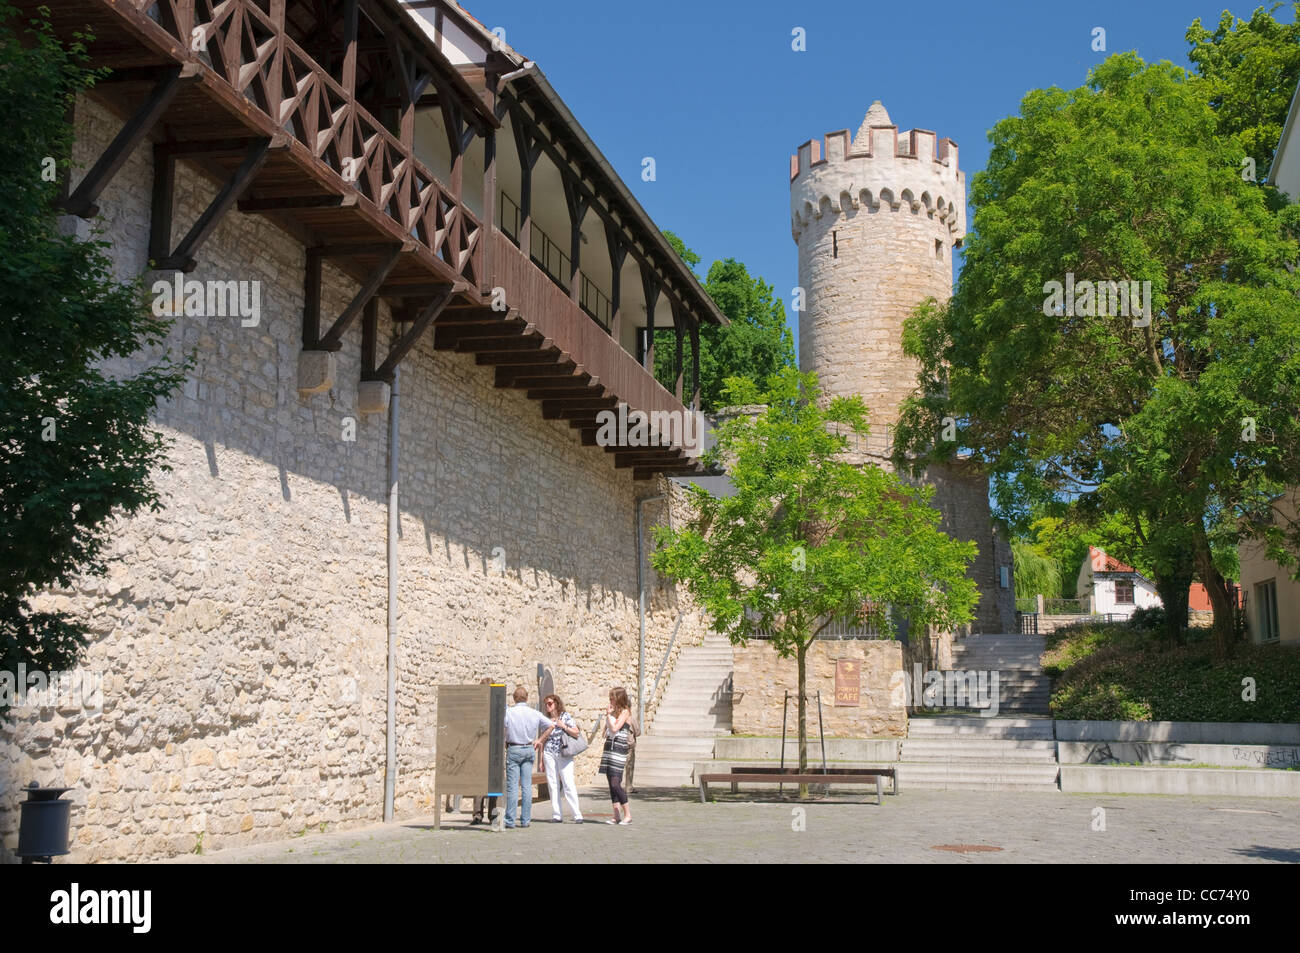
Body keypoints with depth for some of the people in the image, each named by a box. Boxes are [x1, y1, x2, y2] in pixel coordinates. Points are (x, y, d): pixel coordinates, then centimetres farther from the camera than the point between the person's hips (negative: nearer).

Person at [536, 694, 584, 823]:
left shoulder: (565, 716, 2)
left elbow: (576, 733, 0)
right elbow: (543, 740, 16)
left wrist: (564, 726, -12)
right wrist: (541, 758, 13)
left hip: (564, 753, -4)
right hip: (549, 753, 4)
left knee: (568, 784, -9)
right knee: (552, 784, 2)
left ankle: (577, 815, -7)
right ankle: (556, 815, 6)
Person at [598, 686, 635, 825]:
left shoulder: (625, 712, -6)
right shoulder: (614, 711, 18)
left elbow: (615, 728, -16)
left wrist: (609, 714, -7)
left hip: (619, 749, -9)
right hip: (609, 747, 9)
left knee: (615, 783, -14)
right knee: (611, 784, 5)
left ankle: (628, 815, -6)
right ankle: (616, 817, 7)